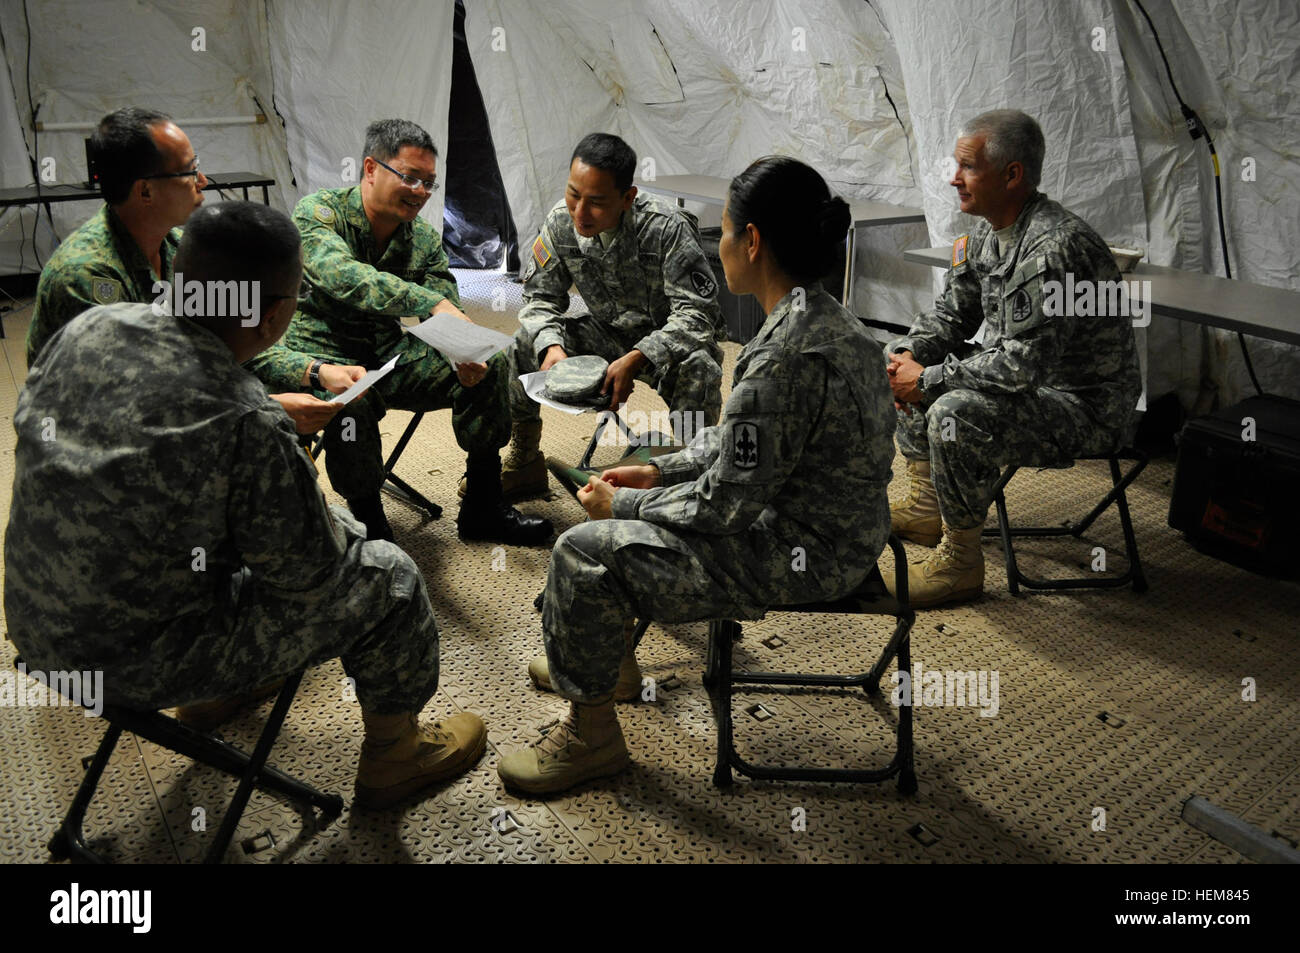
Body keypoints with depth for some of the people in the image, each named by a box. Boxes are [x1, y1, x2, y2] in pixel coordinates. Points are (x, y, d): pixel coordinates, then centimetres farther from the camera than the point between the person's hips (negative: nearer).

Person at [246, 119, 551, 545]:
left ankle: (482, 506, -1)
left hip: (391, 354, 6)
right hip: (323, 357, -5)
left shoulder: (425, 239, 3)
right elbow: (341, 275, -35)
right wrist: (432, 303, -46)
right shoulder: (317, 212, -13)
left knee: (490, 362, -10)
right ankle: (368, 522, -15)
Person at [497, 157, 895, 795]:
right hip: (825, 525, 10)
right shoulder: (824, 318, 3)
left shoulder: (786, 358, -29)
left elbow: (723, 505, -23)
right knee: (619, 508, 21)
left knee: (583, 552, -9)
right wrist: (661, 471, 7)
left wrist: (625, 504, -8)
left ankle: (591, 736, 11)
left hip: (802, 555, -10)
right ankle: (607, 658, 39)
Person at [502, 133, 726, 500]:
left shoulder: (666, 228, -26)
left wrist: (636, 359, -40)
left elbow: (696, 312, -27)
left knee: (698, 368, -38)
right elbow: (540, 298, -3)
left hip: (669, 342, -4)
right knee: (523, 341, -13)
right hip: (609, 335, 5)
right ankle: (524, 462, 4)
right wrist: (551, 346, -25)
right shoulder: (560, 223, -12)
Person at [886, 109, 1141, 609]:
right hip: (1031, 379, 10)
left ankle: (960, 563, -14)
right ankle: (925, 507, 23)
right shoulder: (987, 231, 3)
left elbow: (1022, 363, -33)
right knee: (909, 364, 16)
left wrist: (929, 380, -24)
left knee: (956, 414, -34)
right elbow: (952, 311, 14)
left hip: (1086, 405, -10)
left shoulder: (1056, 248, -28)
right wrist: (909, 353, -6)